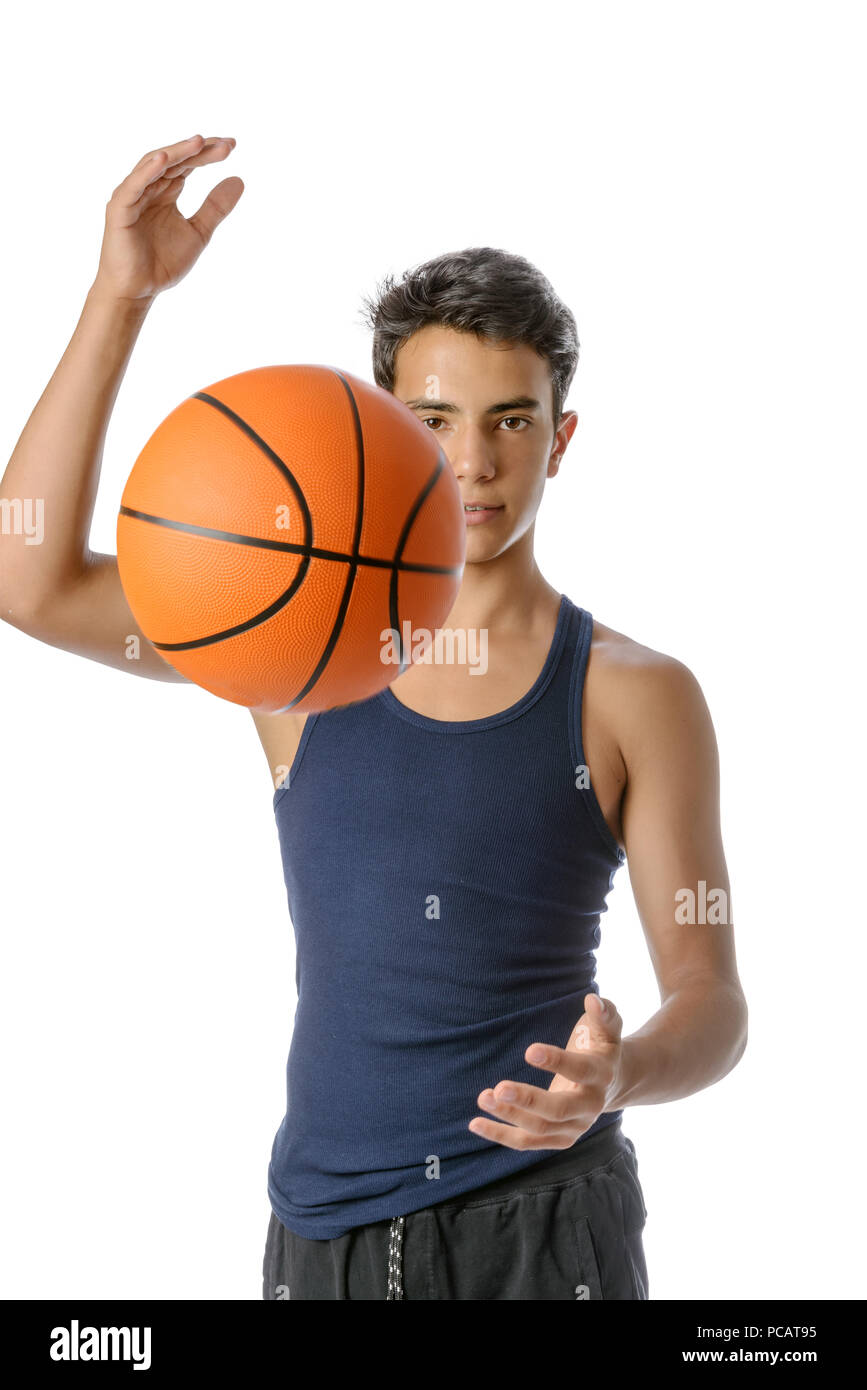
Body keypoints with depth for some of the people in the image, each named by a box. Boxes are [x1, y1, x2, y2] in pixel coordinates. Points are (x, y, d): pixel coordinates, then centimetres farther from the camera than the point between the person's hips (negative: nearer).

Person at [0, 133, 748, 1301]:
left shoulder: (633, 697, -2)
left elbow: (712, 1002, -2)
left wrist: (620, 1075, -26)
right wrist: (121, 296, -12)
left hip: (545, 1216, -2)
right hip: (326, 1219, 2)